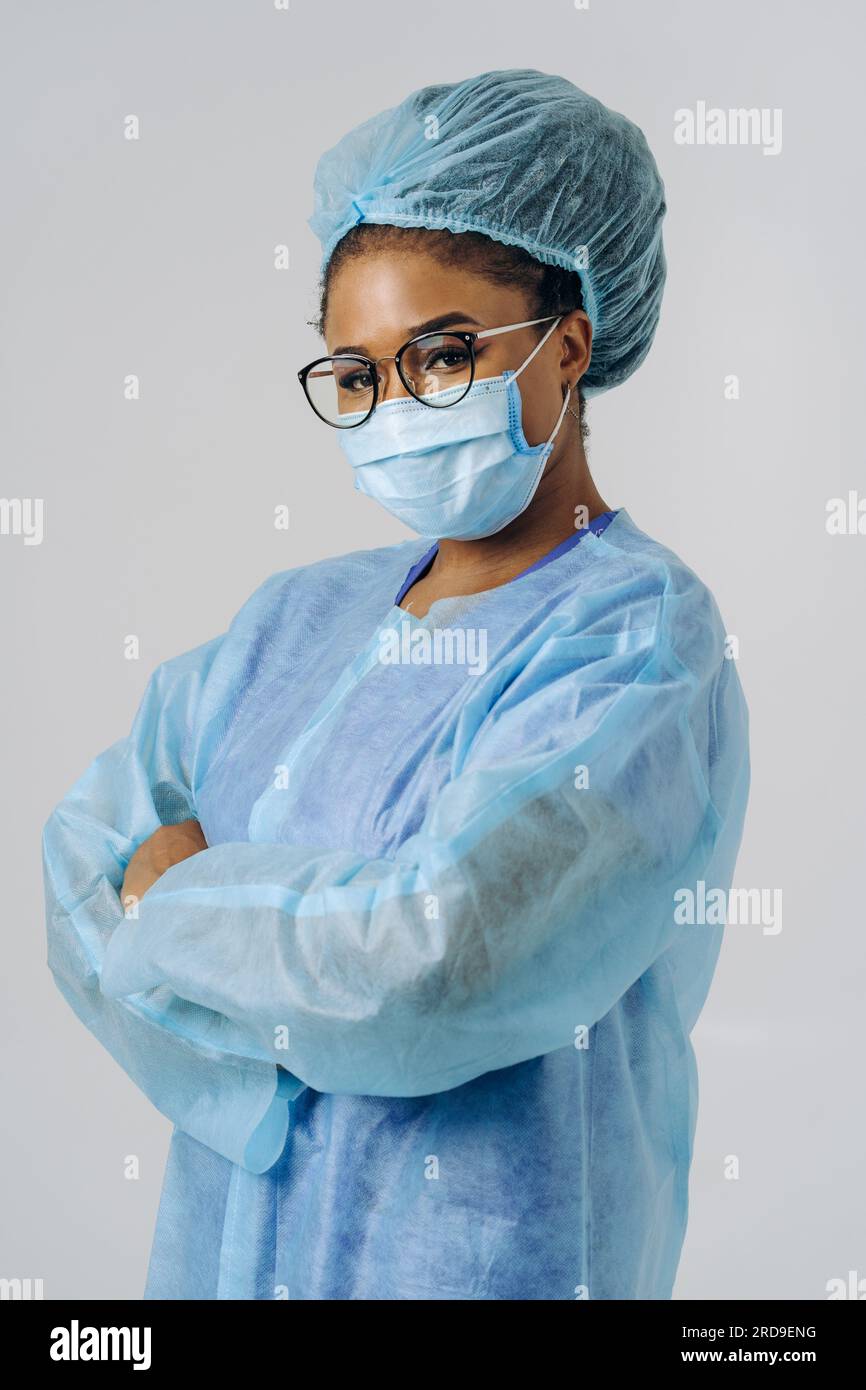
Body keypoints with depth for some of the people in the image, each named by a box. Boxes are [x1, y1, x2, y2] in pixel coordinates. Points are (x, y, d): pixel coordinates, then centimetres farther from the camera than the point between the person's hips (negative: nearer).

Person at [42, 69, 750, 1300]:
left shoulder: (640, 643, -18)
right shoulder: (298, 617, 2)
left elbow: (435, 959, -29)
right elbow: (80, 859, -3)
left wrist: (183, 895, -13)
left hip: (487, 1260, -5)